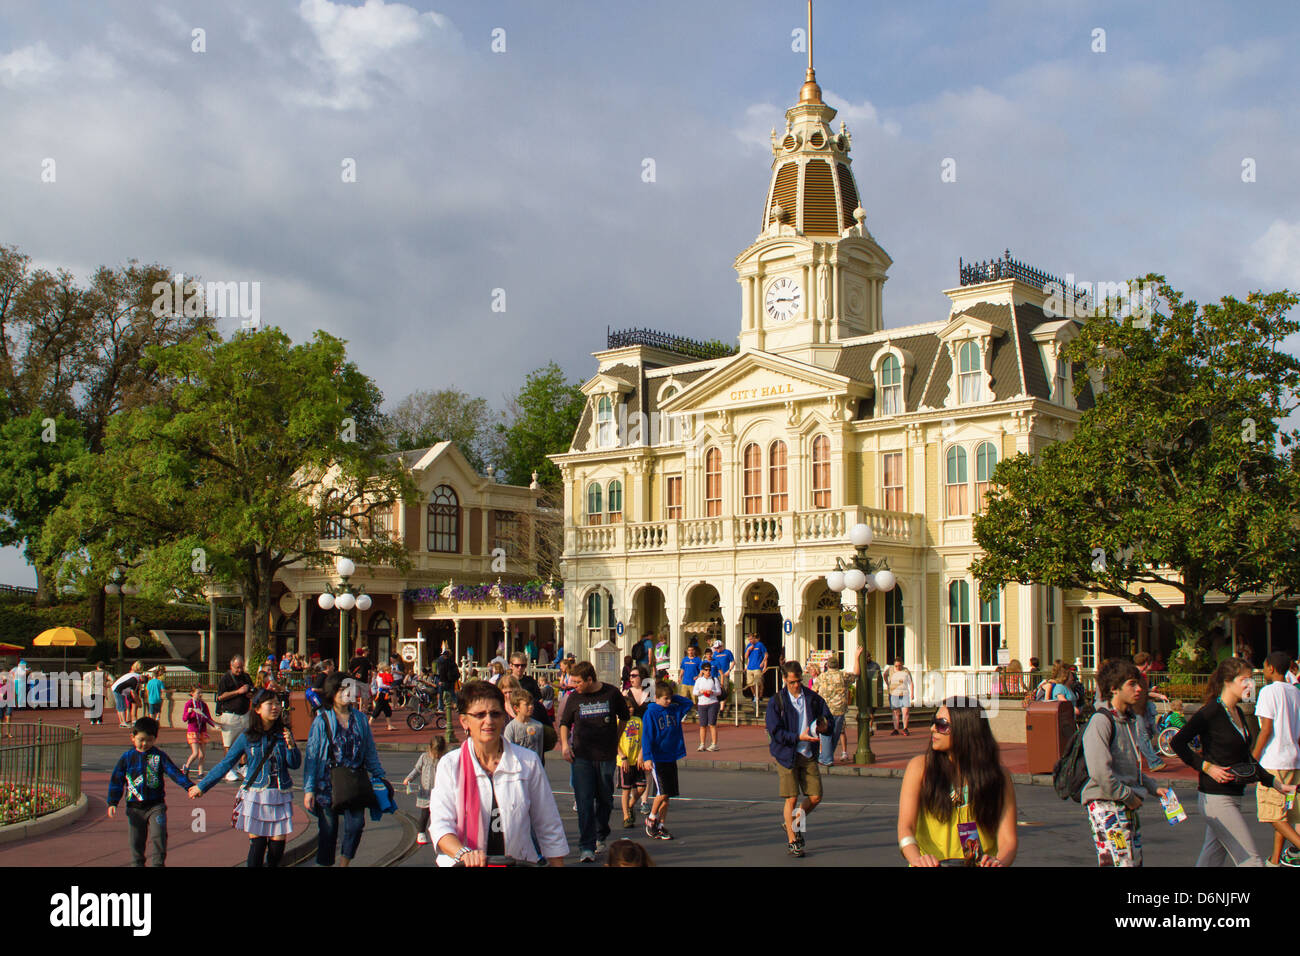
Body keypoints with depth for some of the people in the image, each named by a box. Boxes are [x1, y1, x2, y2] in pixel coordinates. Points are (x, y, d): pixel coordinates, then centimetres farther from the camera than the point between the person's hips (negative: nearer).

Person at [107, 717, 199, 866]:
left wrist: (189, 786, -20)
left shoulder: (159, 757, 0)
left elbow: (174, 772, -7)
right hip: (135, 808, 1)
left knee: (158, 835, -13)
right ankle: (137, 863, 26)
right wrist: (112, 802, -1)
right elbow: (116, 781, 7)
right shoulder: (127, 758, 3)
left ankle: (159, 863, -1)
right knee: (136, 840, 8)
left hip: (156, 805, -1)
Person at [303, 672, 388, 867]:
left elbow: (370, 751, 14)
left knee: (356, 824, -10)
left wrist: (379, 777, 11)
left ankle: (344, 863, 9)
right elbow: (312, 756, -2)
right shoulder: (321, 721, -2)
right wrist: (309, 789, -6)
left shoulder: (360, 719, 6)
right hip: (328, 783, -2)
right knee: (328, 830, 4)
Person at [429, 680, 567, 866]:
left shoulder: (528, 761, 6)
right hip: (466, 865, 0)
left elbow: (549, 828, 13)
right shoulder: (449, 765, 5)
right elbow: (440, 826, -5)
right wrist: (464, 853, -22)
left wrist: (557, 864, 9)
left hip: (520, 861, 0)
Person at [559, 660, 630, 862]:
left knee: (605, 799, 12)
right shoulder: (574, 698, 2)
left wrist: (616, 739, 10)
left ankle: (601, 836, 34)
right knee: (584, 802, -8)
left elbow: (624, 717, 14)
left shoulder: (612, 694, -2)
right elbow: (565, 723, 15)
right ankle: (586, 847, -6)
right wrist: (565, 744, 0)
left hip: (606, 756, 0)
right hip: (582, 756, 0)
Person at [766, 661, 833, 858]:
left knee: (815, 797, 2)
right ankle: (792, 841, 9)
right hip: (786, 754, -4)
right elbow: (775, 731, -10)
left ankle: (794, 824, 28)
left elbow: (828, 717, 14)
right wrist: (798, 737, -21)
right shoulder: (776, 701, -6)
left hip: (808, 754, 4)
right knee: (792, 798, -4)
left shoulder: (813, 698, 5)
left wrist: (825, 725, -10)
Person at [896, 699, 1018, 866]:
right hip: (932, 865, 0)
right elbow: (905, 827, -9)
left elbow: (1008, 839, -2)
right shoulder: (920, 767, 0)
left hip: (981, 864, 0)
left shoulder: (999, 775, 2)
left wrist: (1000, 861, -23)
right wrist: (917, 859, -27)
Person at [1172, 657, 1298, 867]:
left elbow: (1245, 760, 20)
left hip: (1231, 796, 9)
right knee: (1250, 860, -7)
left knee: (1212, 859, 12)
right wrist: (1207, 767, -19)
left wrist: (1278, 784, 18)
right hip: (1216, 798, -9)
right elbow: (1178, 742, -16)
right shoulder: (1211, 712, -14)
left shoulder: (1238, 713, 13)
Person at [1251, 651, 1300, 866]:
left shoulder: (1269, 691, -11)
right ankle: (1276, 859, 15)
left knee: (1272, 814, -4)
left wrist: (1254, 758, -10)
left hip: (1273, 761, -8)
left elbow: (1267, 729, -15)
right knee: (1282, 812, 12)